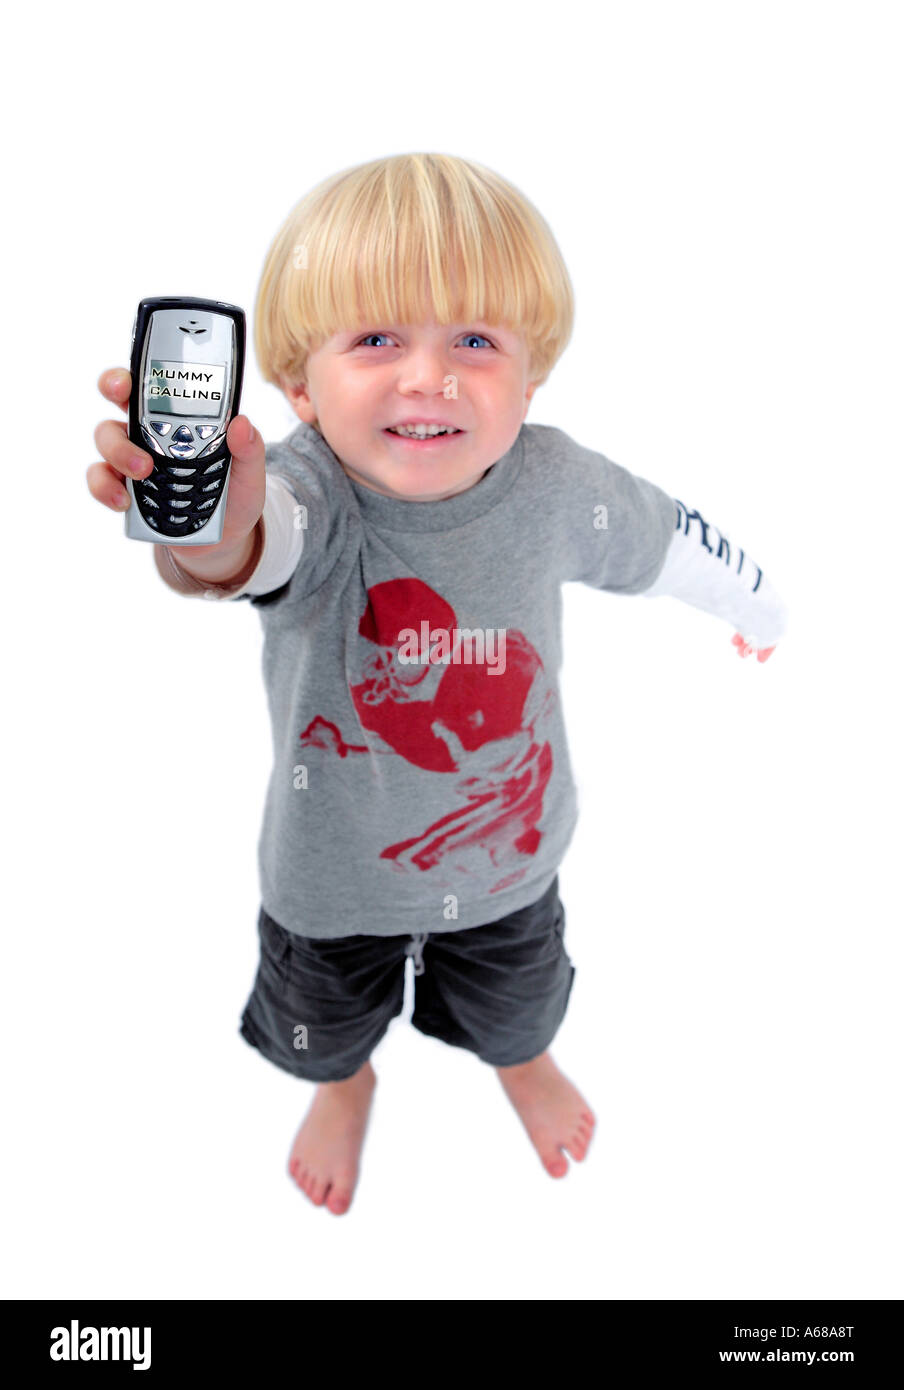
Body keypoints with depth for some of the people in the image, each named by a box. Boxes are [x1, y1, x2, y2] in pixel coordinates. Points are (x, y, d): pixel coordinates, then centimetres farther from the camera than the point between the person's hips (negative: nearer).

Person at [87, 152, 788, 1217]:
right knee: (327, 1022, 30)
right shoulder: (308, 486, -33)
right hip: (334, 870, -1)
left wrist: (751, 603, 17)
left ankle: (522, 1062, 71)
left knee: (515, 1004, 33)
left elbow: (664, 540, -2)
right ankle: (344, 1085, 68)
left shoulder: (556, 482, -23)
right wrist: (207, 540, -82)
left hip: (507, 850, 2)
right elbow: (264, 542, -58)